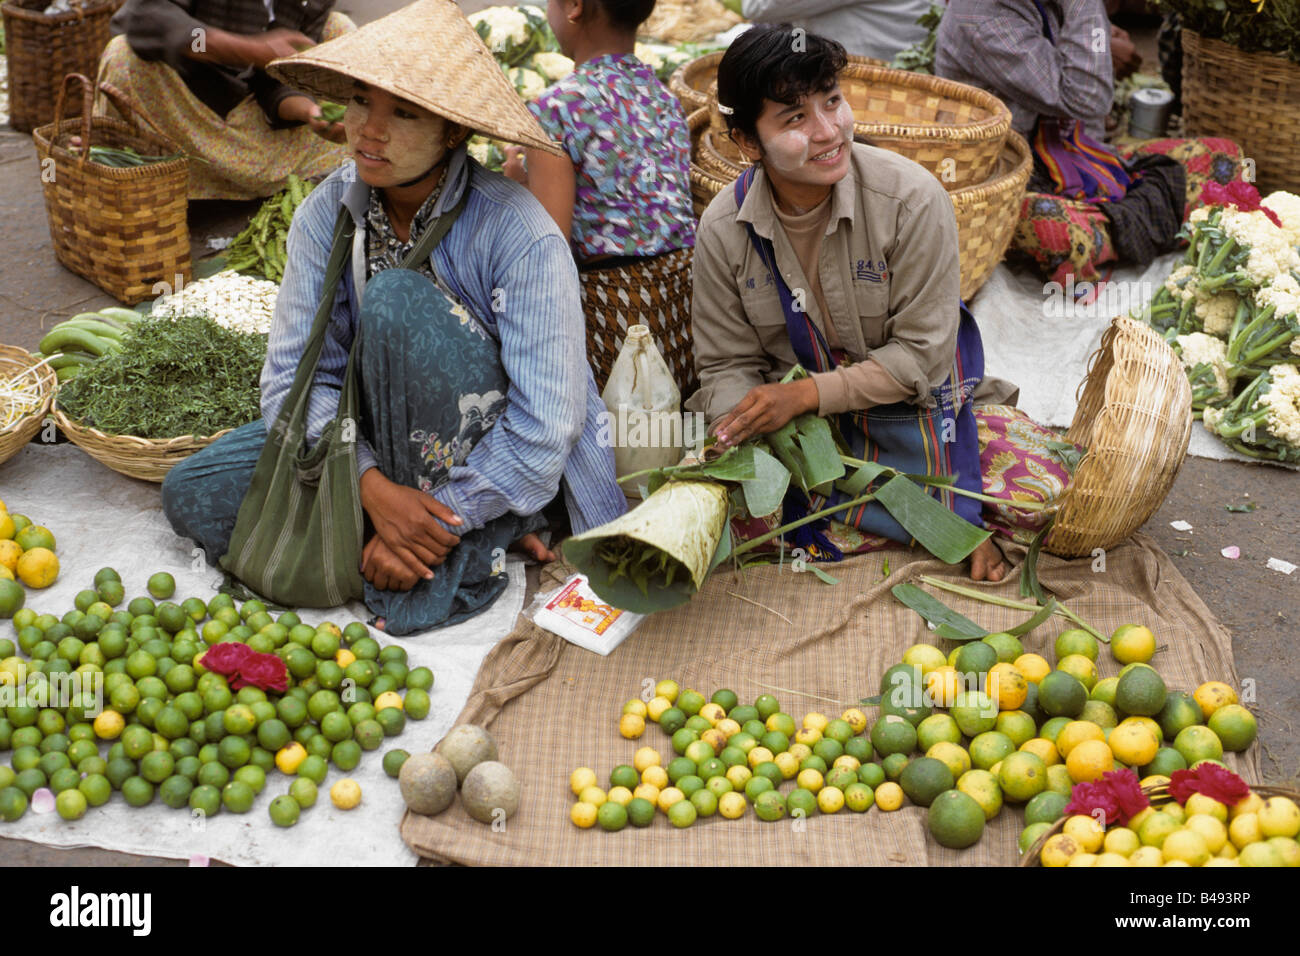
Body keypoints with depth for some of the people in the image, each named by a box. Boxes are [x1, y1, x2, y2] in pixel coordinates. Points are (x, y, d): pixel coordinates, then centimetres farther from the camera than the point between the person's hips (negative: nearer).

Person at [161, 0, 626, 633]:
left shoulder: (518, 236, -23)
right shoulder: (327, 212, -8)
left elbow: (544, 426, -25)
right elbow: (295, 374, -11)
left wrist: (437, 518, -26)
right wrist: (374, 486, -28)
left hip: (495, 458, -5)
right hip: (374, 439, 6)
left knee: (399, 297, -29)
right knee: (192, 495, -11)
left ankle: (466, 560, -20)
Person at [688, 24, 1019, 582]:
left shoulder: (911, 198, -19)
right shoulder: (723, 228, -10)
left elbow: (921, 352, -17)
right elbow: (729, 364, -1)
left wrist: (808, 394, -25)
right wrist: (738, 438, -22)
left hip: (909, 402, -3)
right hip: (797, 412, 4)